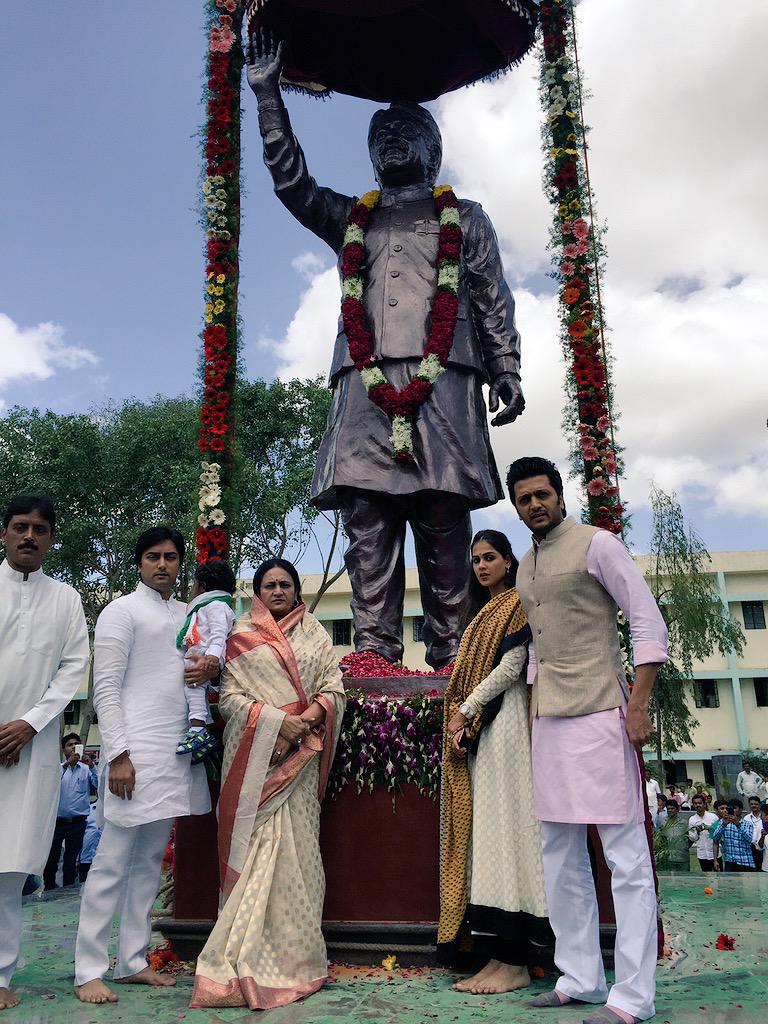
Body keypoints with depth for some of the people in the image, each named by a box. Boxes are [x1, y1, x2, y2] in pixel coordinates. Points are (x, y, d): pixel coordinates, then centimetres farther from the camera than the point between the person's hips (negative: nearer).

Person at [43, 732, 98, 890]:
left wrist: (91, 766, -22)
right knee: (51, 859, 6)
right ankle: (49, 890, 24)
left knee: (71, 862, 7)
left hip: (77, 823, -1)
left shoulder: (86, 769, 4)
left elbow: (99, 786, -9)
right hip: (56, 821, 1)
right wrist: (66, 765, -24)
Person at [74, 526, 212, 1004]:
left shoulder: (189, 615, 16)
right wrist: (118, 755, -15)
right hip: (137, 751, -6)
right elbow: (106, 689, -8)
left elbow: (204, 665, 23)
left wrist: (211, 670, -2)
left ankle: (133, 961, 21)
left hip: (177, 751, 6)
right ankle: (89, 970, 10)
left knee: (150, 862, 12)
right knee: (113, 863, -1)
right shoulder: (122, 611, -3)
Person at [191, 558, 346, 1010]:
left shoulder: (315, 634, 13)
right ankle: (251, 958, 6)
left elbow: (335, 688, 7)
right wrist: (276, 719, -14)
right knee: (257, 845, -3)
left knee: (297, 846, 2)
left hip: (300, 755, 2)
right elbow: (229, 696, -1)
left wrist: (310, 716, -13)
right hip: (255, 756, -2)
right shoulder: (241, 636, 7)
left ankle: (295, 952, 13)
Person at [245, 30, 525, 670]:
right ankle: (374, 653, -12)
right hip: (366, 382, 2)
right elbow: (292, 181, 21)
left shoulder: (464, 218, 25)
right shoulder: (351, 219, 32)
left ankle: (448, 660, -9)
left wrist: (507, 373, 1)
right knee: (368, 522, -10)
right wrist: (268, 95, 16)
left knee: (444, 532, -10)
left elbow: (494, 300, 14)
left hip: (443, 379, -2)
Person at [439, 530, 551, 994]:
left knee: (501, 826, -11)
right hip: (474, 731, 8)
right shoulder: (482, 612, 24)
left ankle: (515, 963, -7)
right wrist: (461, 723, 6)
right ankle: (496, 957, 7)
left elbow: (511, 667, -11)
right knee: (481, 830, 4)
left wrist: (464, 713, -10)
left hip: (501, 725, -8)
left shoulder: (517, 604, 0)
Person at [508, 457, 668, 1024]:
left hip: (598, 717, -8)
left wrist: (638, 705, -15)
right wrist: (536, 712, 16)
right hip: (548, 722, 8)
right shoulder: (526, 568, 16)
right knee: (562, 859, 12)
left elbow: (649, 623, -9)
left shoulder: (596, 544, -4)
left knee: (627, 857, -2)